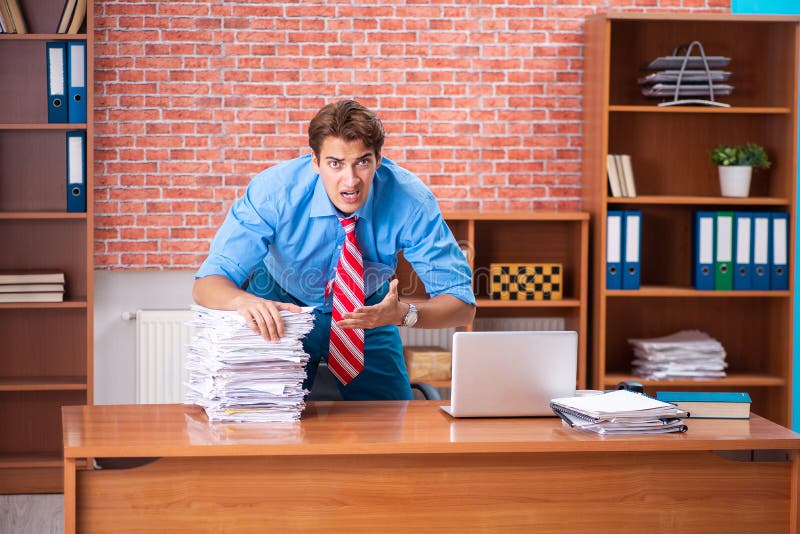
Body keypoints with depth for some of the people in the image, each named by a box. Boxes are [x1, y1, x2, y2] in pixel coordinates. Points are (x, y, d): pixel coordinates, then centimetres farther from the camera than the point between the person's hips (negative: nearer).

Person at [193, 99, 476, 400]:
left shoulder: (410, 200, -27)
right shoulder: (274, 191, -29)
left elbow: (462, 304, -24)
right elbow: (207, 284, -30)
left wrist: (402, 313, -45)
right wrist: (245, 301, -54)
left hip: (369, 311, 1)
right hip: (284, 310, -1)